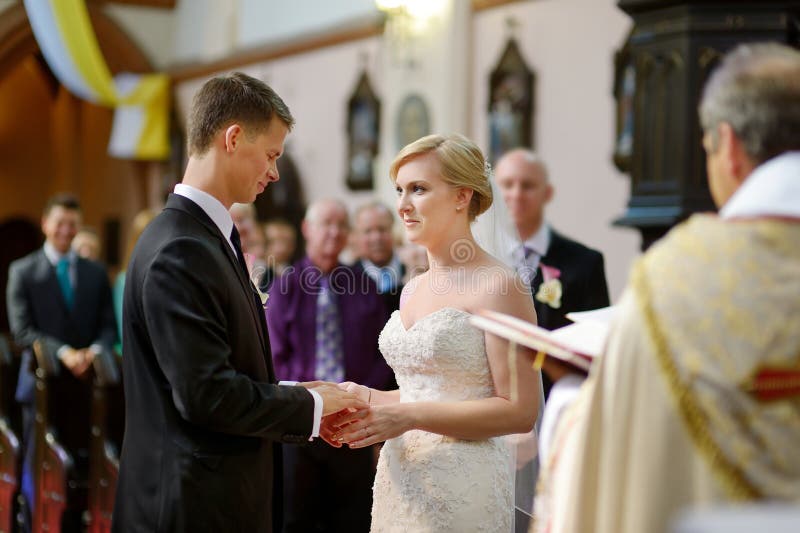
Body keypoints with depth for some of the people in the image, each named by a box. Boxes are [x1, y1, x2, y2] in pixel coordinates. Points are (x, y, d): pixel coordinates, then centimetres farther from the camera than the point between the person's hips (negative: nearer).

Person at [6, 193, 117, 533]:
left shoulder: (96, 273, 12)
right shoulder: (23, 271, 3)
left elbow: (108, 326, 9)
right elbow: (22, 330, -5)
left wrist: (96, 350, -13)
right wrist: (62, 353, -18)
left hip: (85, 382, 3)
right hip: (44, 382, -2)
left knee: (81, 468, 5)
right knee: (38, 468, 3)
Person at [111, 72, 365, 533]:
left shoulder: (213, 237, 11)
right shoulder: (179, 252, -19)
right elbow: (206, 394, -23)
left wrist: (302, 398, 5)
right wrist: (310, 405, -11)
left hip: (226, 493, 9)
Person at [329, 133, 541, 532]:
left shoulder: (498, 286, -12)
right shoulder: (412, 289, 11)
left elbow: (519, 410, -15)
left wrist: (408, 416, -19)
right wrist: (371, 400, 1)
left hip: (463, 486, -7)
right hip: (400, 479, 7)